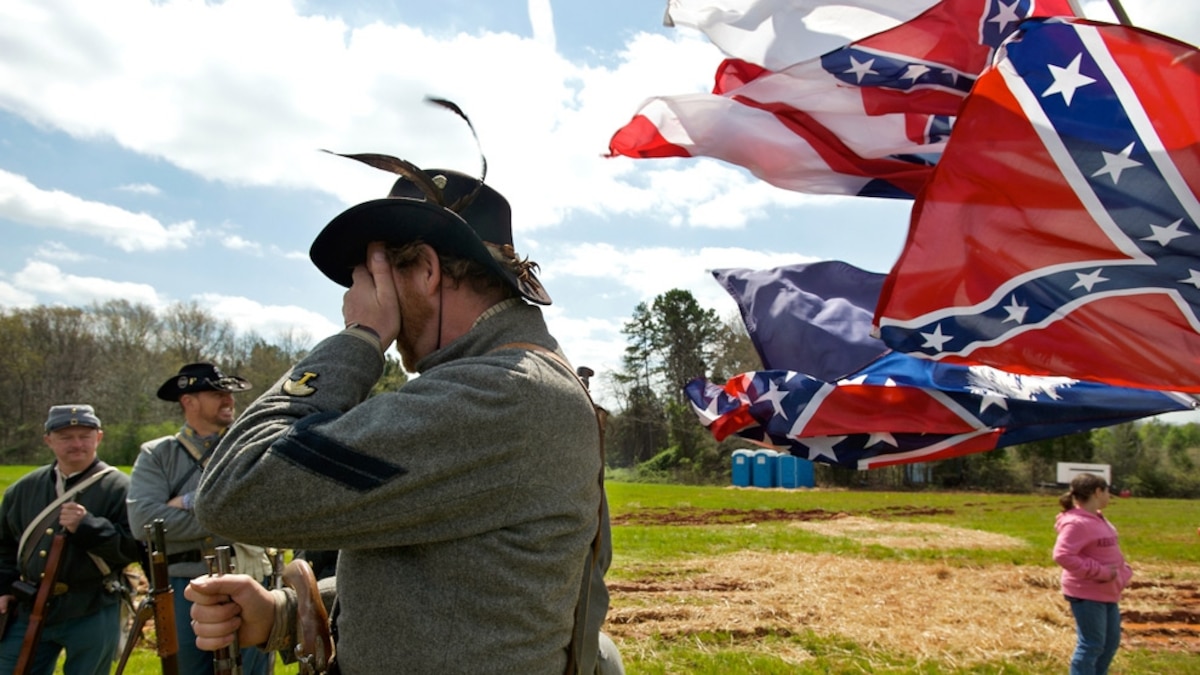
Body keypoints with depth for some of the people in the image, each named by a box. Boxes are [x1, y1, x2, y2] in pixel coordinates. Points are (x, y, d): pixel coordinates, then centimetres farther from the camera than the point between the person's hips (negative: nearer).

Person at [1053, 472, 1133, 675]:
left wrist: (1122, 572, 7)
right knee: (1091, 645, -4)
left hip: (1106, 592, 10)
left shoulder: (1097, 518, 10)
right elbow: (1062, 555, -30)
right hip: (1086, 594, -10)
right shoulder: (1077, 522, -22)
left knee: (1111, 641, 19)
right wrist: (1100, 572, -26)